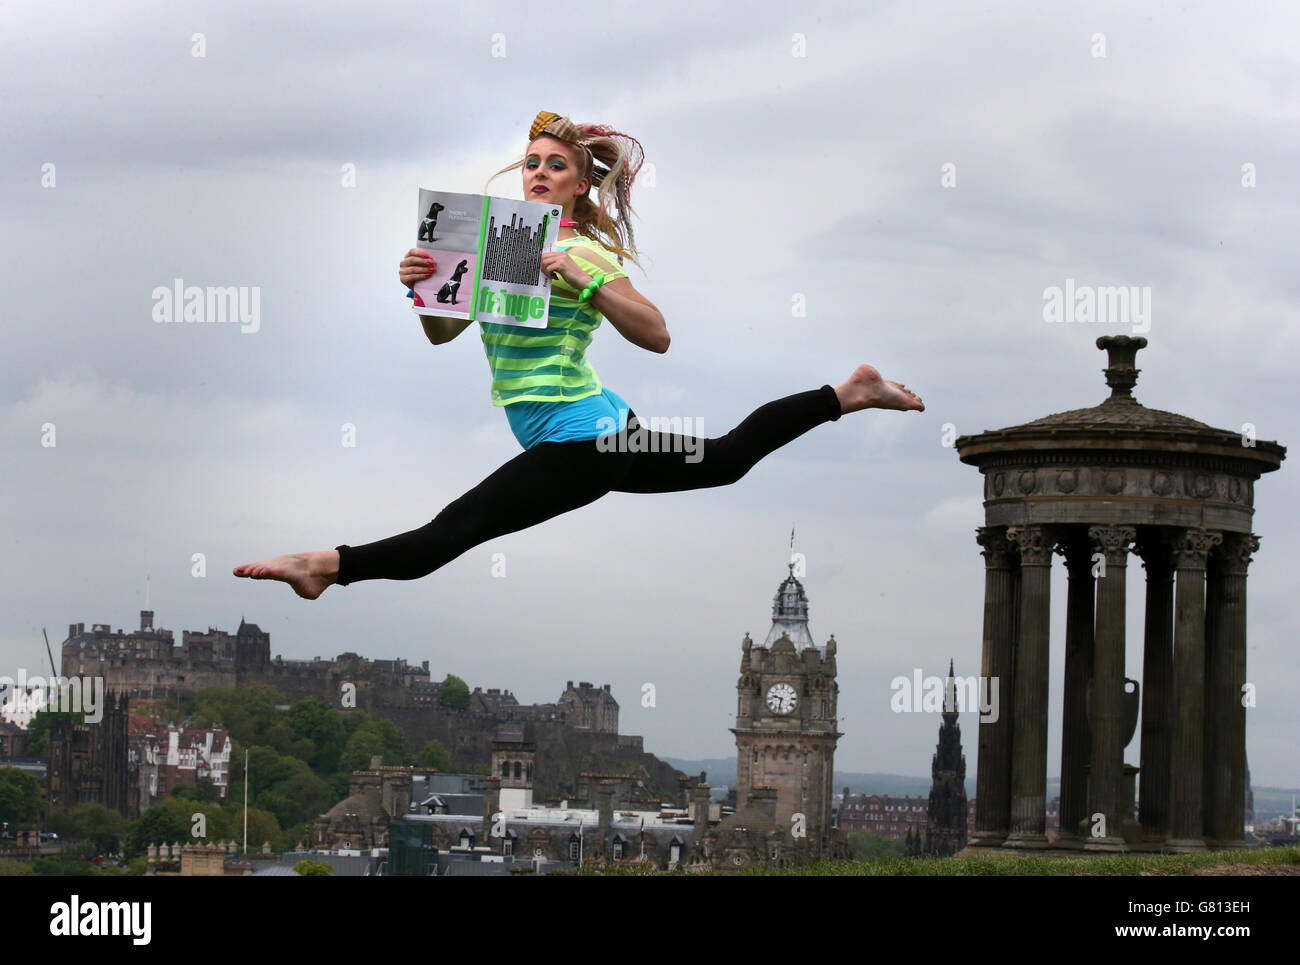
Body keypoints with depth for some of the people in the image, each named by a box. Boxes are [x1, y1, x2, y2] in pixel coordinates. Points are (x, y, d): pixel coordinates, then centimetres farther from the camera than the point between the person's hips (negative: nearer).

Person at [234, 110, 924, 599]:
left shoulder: (584, 252, -12)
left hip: (576, 442, -9)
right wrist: (422, 286, -9)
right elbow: (443, 333, 12)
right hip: (603, 428, 9)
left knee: (452, 531, -24)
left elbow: (656, 335, -20)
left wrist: (578, 279, -30)